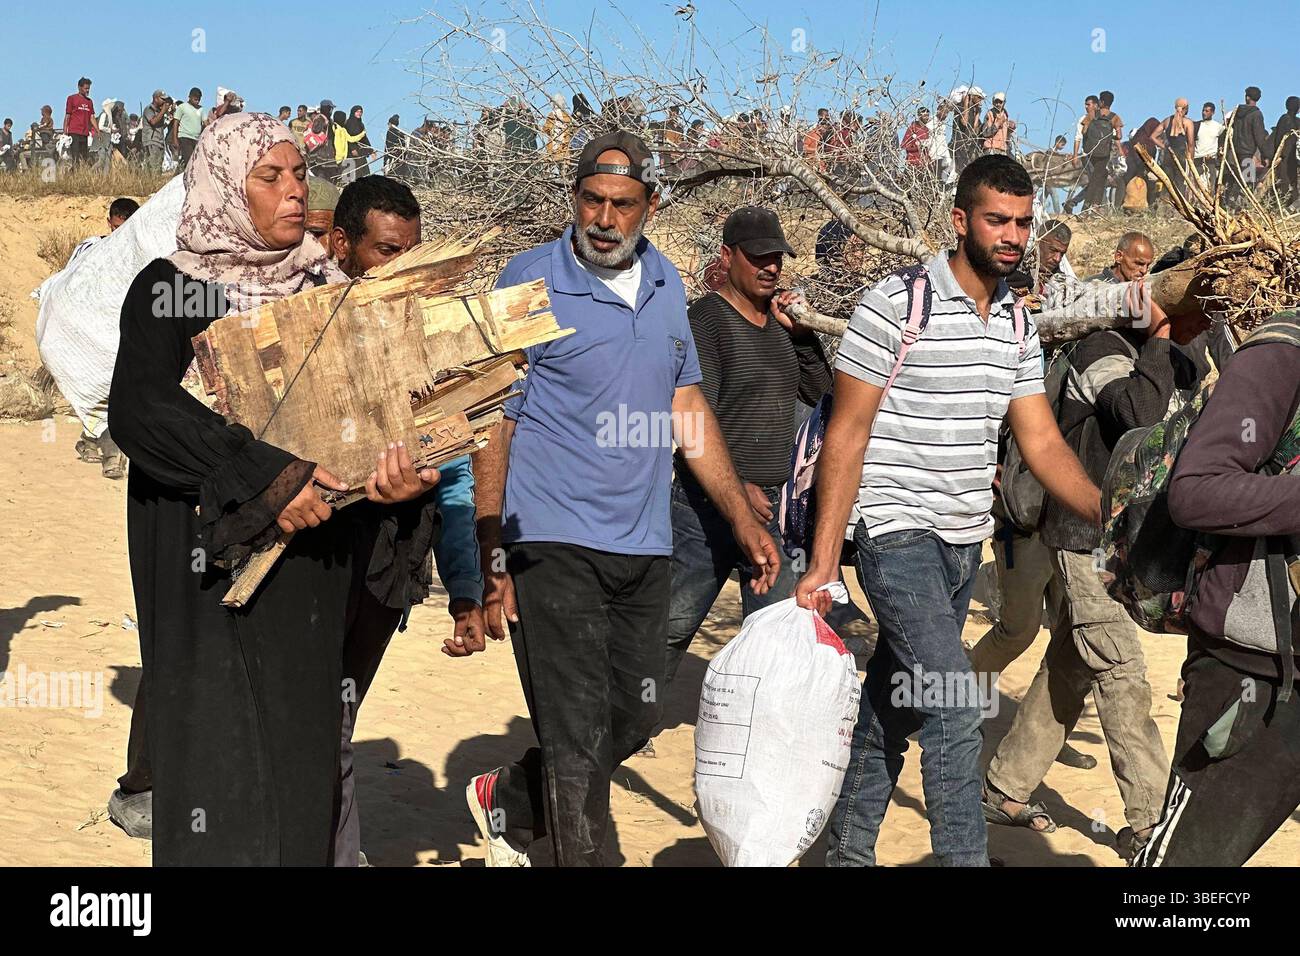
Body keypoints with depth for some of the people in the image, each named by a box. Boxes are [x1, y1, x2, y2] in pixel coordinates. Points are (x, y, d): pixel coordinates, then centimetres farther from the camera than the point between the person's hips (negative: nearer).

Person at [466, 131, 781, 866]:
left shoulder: (666, 285, 9)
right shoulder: (532, 282, -8)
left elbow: (688, 408, 15)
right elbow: (494, 424, -8)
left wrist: (744, 520, 9)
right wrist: (492, 557, -12)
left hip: (642, 545, 6)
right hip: (554, 547, -6)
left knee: (635, 720, 15)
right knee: (579, 737, -3)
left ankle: (509, 803, 37)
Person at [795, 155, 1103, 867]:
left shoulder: (1017, 325, 9)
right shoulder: (894, 306, -11)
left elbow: (1042, 443, 8)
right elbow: (846, 436, -10)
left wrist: (1111, 516, -9)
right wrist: (823, 562, -14)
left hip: (965, 542, 7)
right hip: (898, 536, -7)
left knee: (891, 707, 15)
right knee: (954, 705, -15)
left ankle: (848, 850, 27)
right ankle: (965, 861, -8)